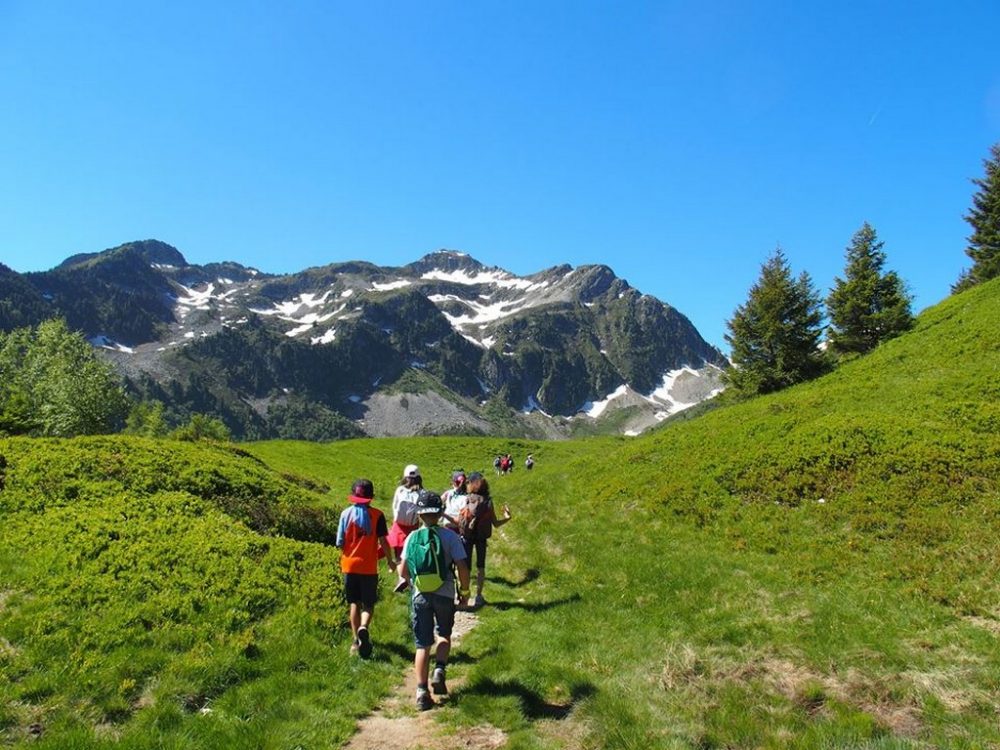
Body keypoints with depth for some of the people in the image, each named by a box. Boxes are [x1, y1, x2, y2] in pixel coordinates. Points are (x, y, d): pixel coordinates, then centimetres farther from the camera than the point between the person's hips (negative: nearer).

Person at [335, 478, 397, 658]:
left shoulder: (346, 513, -3)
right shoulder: (377, 515, -7)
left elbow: (340, 543, -2)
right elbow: (383, 541, -7)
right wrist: (390, 561, 7)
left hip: (350, 565, 2)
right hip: (369, 567, -2)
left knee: (354, 603, 16)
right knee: (368, 604, 9)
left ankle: (356, 640, 15)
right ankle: (363, 628, -19)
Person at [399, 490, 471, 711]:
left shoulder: (412, 538, -1)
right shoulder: (449, 536, -8)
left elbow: (403, 571, 4)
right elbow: (462, 567, -11)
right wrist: (465, 591, 4)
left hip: (420, 595, 1)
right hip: (444, 594, -1)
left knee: (423, 645, 8)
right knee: (444, 635, 24)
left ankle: (421, 691, 4)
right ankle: (439, 671, 4)